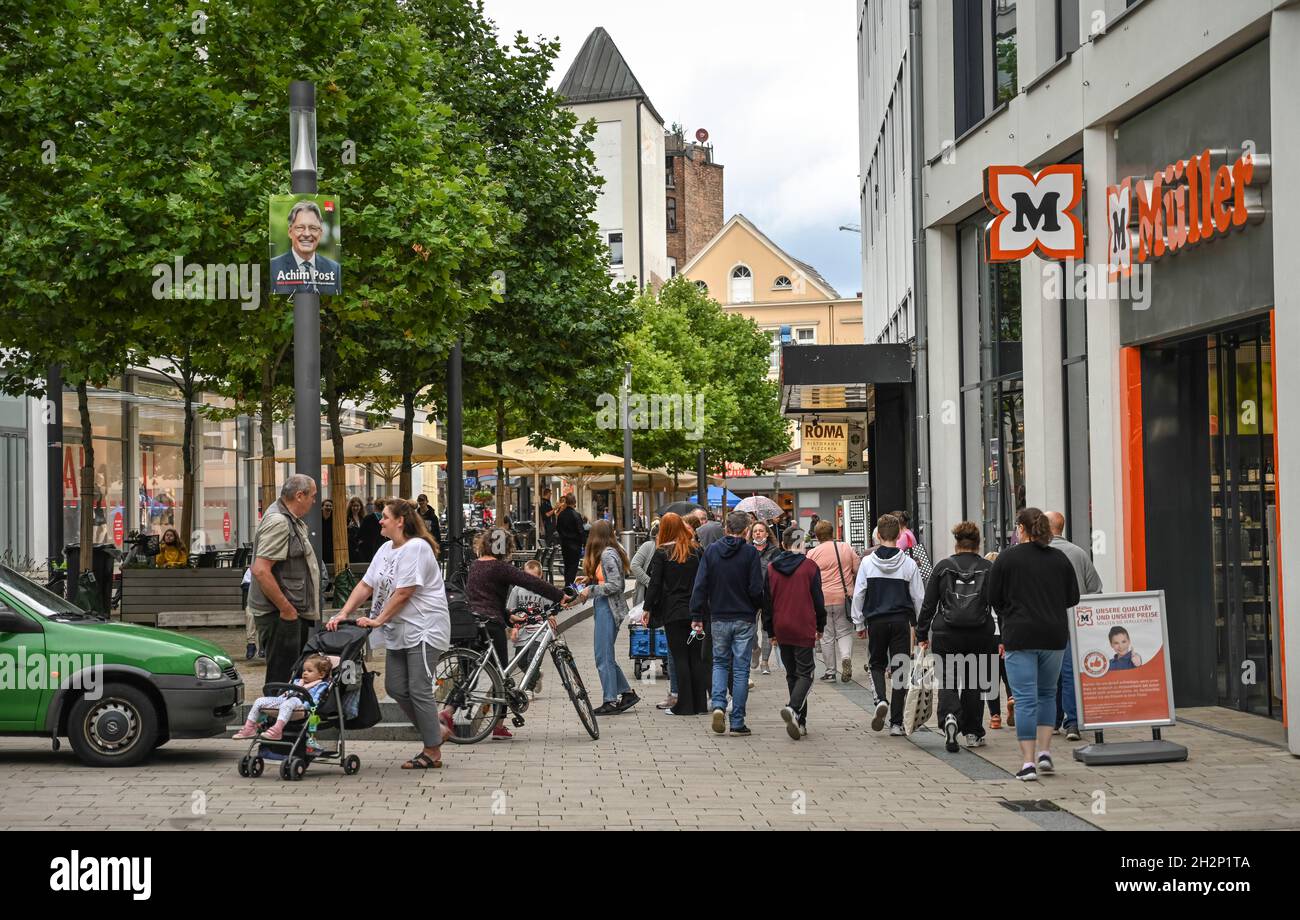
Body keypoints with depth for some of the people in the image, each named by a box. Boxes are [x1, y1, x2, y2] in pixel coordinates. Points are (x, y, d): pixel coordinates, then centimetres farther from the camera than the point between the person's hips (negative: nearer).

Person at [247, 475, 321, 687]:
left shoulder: (292, 521, 16)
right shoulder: (278, 522, -17)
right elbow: (261, 570, -25)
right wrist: (286, 608, -21)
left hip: (295, 613, 11)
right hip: (279, 614, -11)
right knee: (281, 678, -8)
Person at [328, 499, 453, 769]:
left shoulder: (416, 548, -15)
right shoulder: (386, 549, 13)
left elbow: (404, 593, -19)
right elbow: (365, 585, 11)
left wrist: (378, 620, -16)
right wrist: (343, 614, 0)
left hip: (423, 629, -9)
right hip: (398, 631, 9)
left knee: (419, 689, -7)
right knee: (395, 688, 7)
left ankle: (433, 753, 1)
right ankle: (437, 725, 23)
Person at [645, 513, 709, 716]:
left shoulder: (661, 553, -5)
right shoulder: (697, 551, 5)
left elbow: (655, 583, -6)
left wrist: (648, 608, 2)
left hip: (673, 611, -3)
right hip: (695, 611, 3)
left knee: (679, 657, 0)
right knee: (696, 657, 7)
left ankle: (684, 705, -1)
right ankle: (700, 704, 8)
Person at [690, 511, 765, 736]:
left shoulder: (711, 551, 0)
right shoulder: (750, 552, -8)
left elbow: (700, 586, -2)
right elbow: (756, 589, -10)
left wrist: (697, 616, 2)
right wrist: (758, 607, 10)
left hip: (719, 618, 2)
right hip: (744, 619, -2)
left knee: (720, 662, 18)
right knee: (741, 668, 4)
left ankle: (718, 705, -5)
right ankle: (737, 722, 4)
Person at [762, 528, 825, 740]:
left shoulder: (771, 568, 4)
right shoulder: (810, 567, -5)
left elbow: (766, 601, 7)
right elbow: (818, 599, -2)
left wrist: (770, 631, 14)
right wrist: (820, 627, 10)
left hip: (781, 630, 4)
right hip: (804, 630, -4)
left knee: (792, 674, 13)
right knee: (805, 673, -1)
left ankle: (799, 721, 12)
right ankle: (793, 708, -26)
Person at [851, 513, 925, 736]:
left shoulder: (868, 562, -3)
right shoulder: (909, 563, -2)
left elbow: (858, 594, 0)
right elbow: (919, 597, 2)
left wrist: (859, 624, 10)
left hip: (876, 621, 0)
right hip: (901, 621, 0)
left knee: (877, 664, 18)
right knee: (900, 670, 6)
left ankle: (881, 699, -10)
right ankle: (896, 722, 5)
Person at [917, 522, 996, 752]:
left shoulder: (942, 567, 2)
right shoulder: (989, 569, 2)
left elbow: (928, 604, 3)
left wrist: (922, 635, 8)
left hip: (946, 635, -1)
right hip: (980, 635, 1)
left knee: (947, 681, 6)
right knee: (973, 682, 14)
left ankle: (950, 717, -21)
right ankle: (972, 733, 16)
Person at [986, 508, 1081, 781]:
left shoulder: (1007, 558, -5)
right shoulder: (1060, 558, 4)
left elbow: (994, 598, 1)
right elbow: (1073, 598, 9)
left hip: (1020, 636, -3)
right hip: (1054, 635, 3)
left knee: (1025, 699, -2)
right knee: (1047, 694, 19)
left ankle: (1028, 762, -5)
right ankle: (1044, 752, 11)